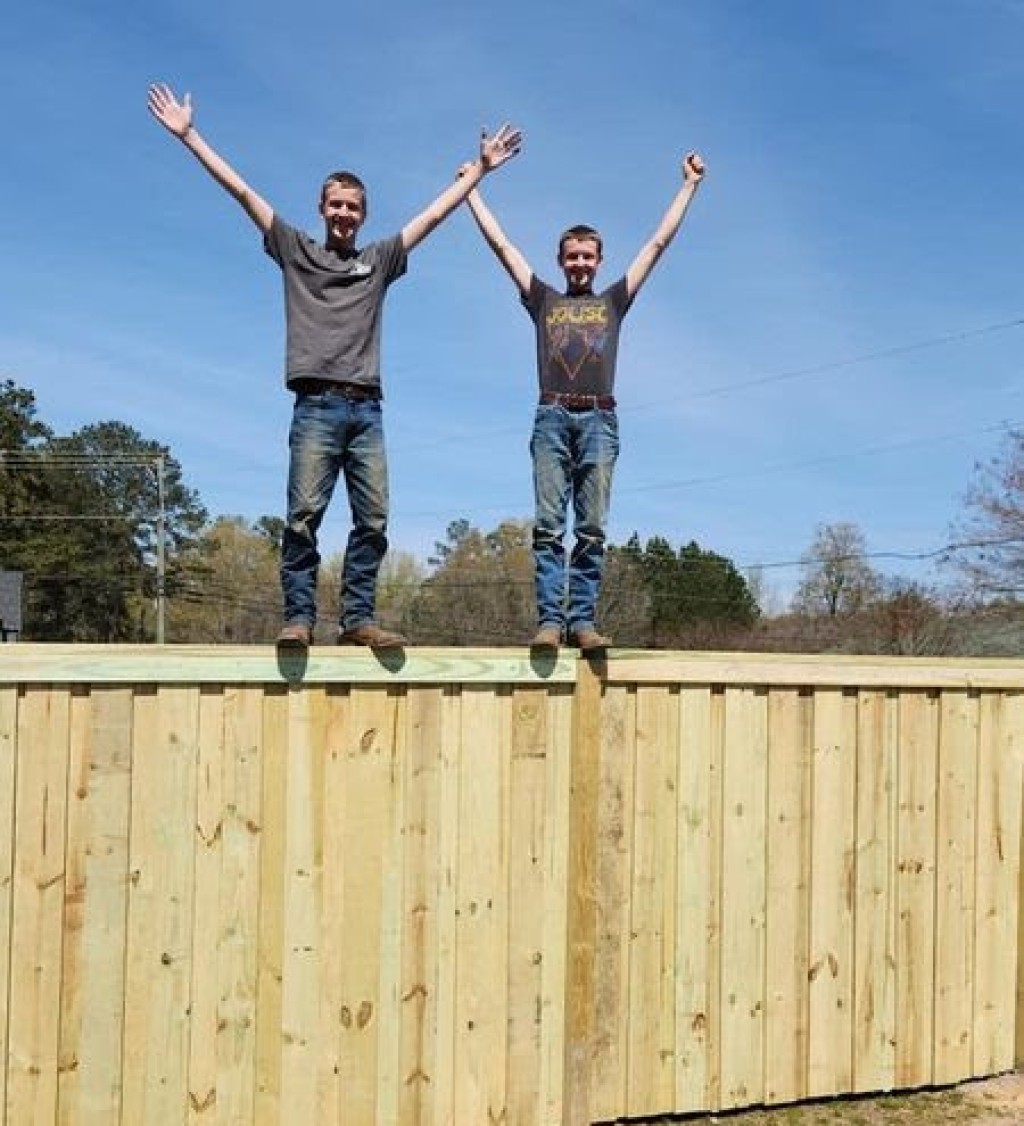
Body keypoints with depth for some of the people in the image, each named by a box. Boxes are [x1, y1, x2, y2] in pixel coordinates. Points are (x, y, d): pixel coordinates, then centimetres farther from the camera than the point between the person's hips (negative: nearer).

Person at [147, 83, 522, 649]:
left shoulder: (379, 259, 19)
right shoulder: (296, 250, 14)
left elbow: (436, 212, 22)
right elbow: (241, 190, 12)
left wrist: (479, 167, 23)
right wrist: (188, 135, 11)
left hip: (366, 408, 3)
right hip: (316, 405, -2)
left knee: (373, 519, -3)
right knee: (304, 515, -10)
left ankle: (358, 618, 1)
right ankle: (299, 617, -7)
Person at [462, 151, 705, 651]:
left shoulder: (613, 301, 21)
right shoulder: (543, 299, 21)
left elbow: (659, 241, 23)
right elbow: (499, 242, 23)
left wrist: (689, 184, 26)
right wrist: (471, 186, 27)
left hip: (599, 420, 0)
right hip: (552, 417, 0)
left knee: (592, 529, -5)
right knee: (548, 525, -8)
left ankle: (583, 620, -8)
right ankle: (550, 619, -12)